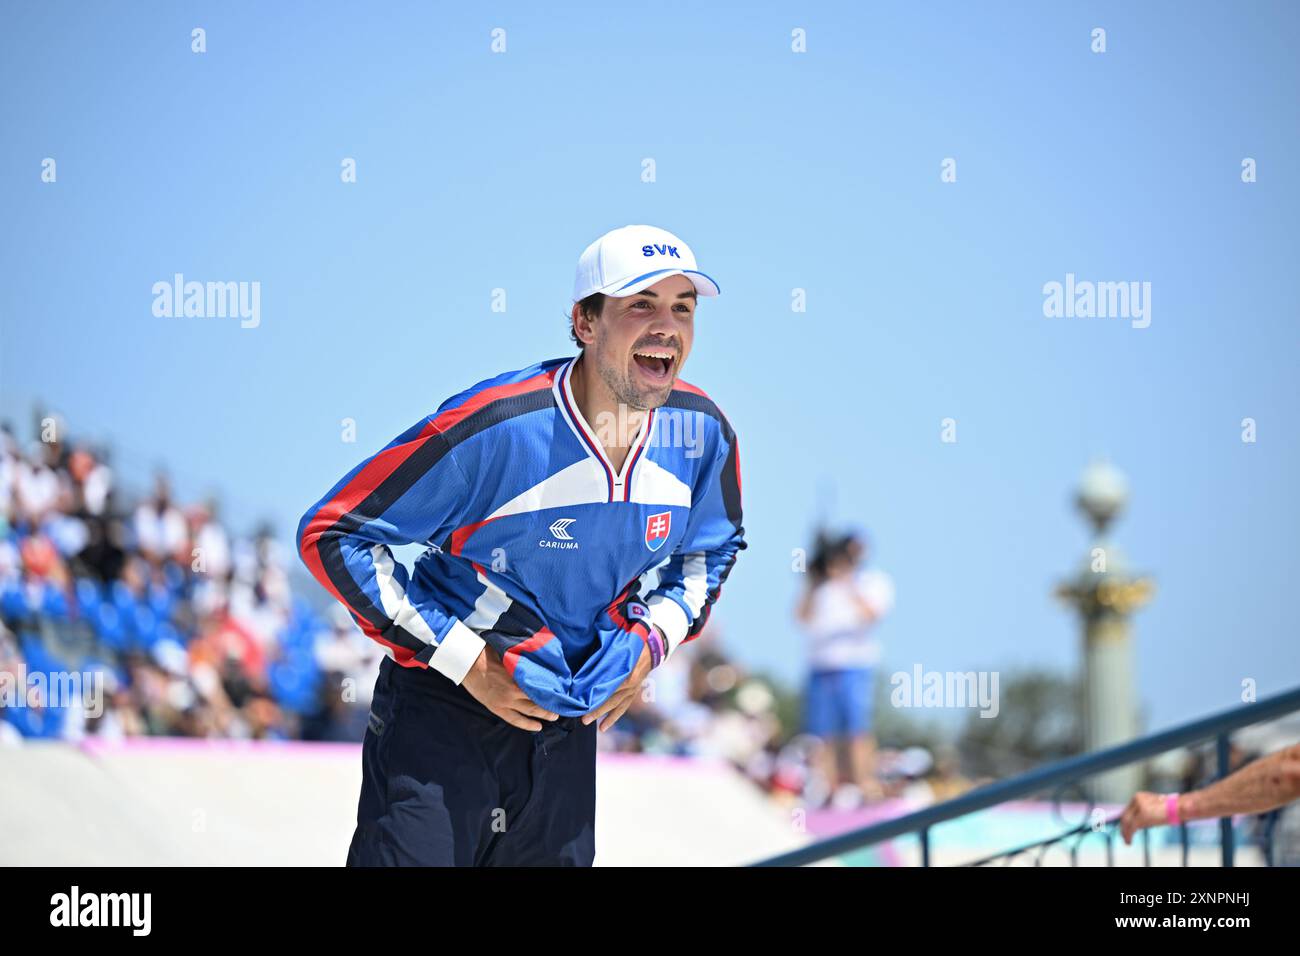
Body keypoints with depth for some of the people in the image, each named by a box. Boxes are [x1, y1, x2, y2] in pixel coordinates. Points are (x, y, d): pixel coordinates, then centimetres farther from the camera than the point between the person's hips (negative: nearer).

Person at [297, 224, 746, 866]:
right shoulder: (494, 426, -23)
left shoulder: (702, 433, -6)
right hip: (442, 711, -5)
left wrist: (652, 638, -1)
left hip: (568, 725, 5)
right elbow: (331, 535, -18)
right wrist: (464, 660, -17)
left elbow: (710, 549, 18)